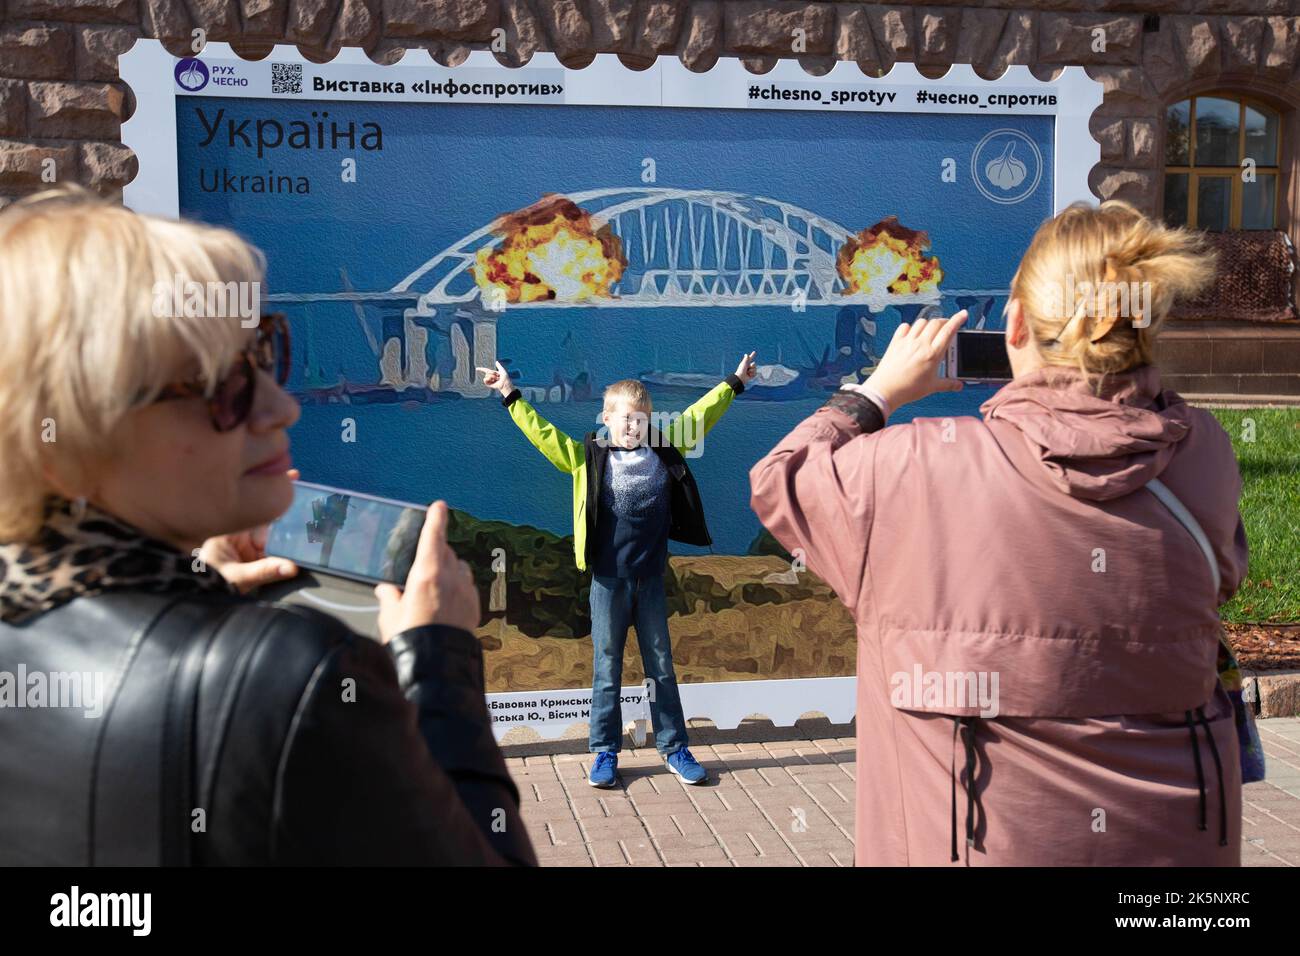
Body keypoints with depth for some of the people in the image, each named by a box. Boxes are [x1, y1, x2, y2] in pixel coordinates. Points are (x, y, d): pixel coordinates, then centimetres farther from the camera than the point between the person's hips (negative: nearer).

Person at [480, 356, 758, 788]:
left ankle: (675, 748, 19)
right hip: (609, 578, -2)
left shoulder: (664, 451, 5)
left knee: (661, 665, 10)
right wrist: (511, 395, 0)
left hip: (651, 578, 2)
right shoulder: (589, 457, -2)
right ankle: (604, 751, 17)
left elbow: (696, 417, 15)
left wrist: (733, 383, 24)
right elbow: (543, 434, 0)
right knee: (606, 667, 7)